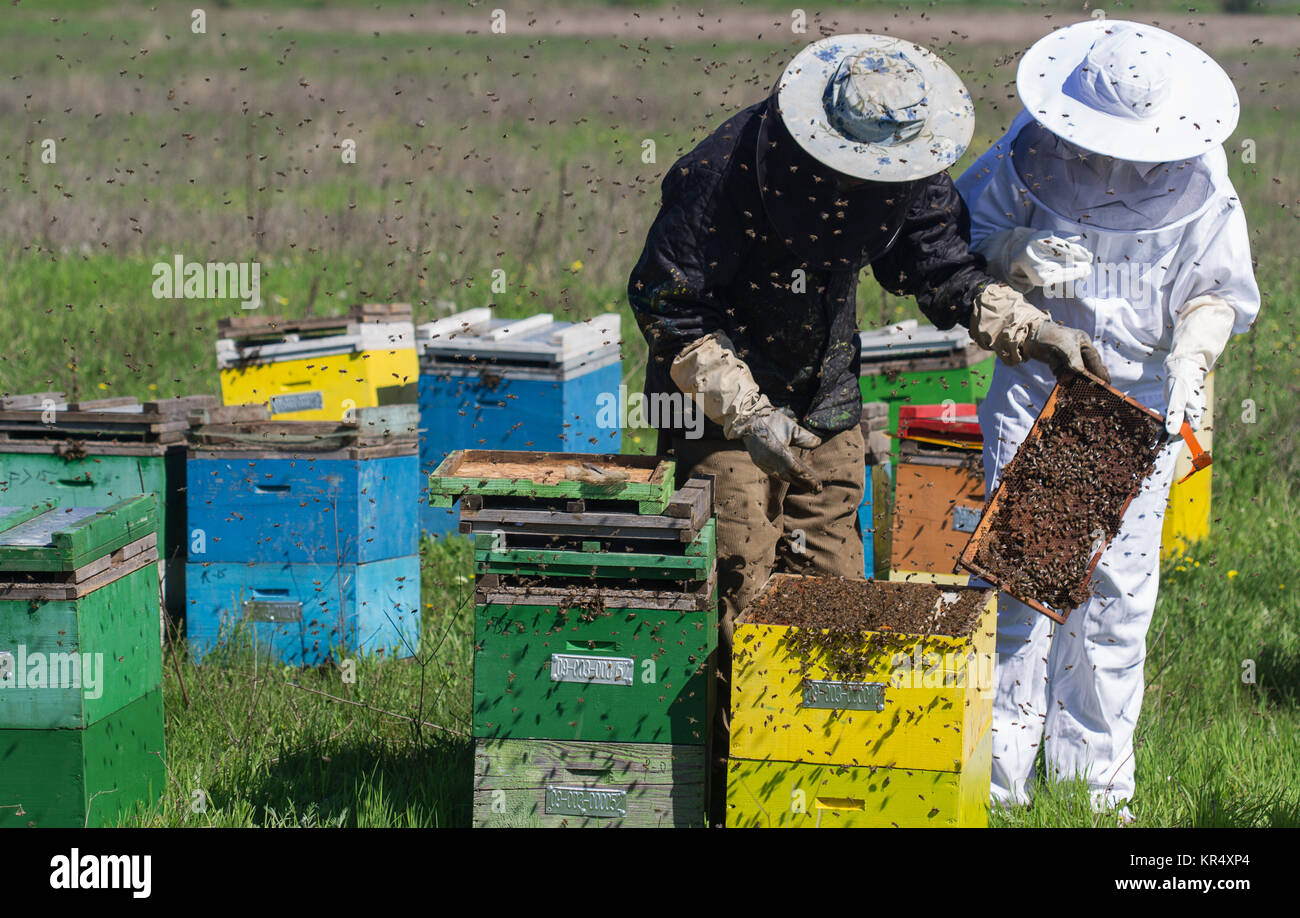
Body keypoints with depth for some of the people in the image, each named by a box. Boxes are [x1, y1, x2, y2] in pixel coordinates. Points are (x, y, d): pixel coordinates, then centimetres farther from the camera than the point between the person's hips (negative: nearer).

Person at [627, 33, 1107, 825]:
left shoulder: (908, 175, -10)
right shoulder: (726, 173, -27)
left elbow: (947, 268, 5)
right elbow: (665, 306, -20)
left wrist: (1033, 330, -10)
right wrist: (745, 412, -26)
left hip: (826, 406, 6)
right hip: (718, 401, -5)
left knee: (831, 587, 6)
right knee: (743, 598, -7)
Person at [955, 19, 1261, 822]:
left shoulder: (1197, 182, -8)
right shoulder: (1031, 154, -9)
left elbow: (1216, 291, 0)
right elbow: (962, 238, 1)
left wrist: (1190, 359, -18)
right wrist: (1016, 257, -21)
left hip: (1141, 397, 1)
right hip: (1035, 383, -1)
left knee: (1119, 582, 3)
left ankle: (1096, 772, 16)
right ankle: (999, 767, 5)